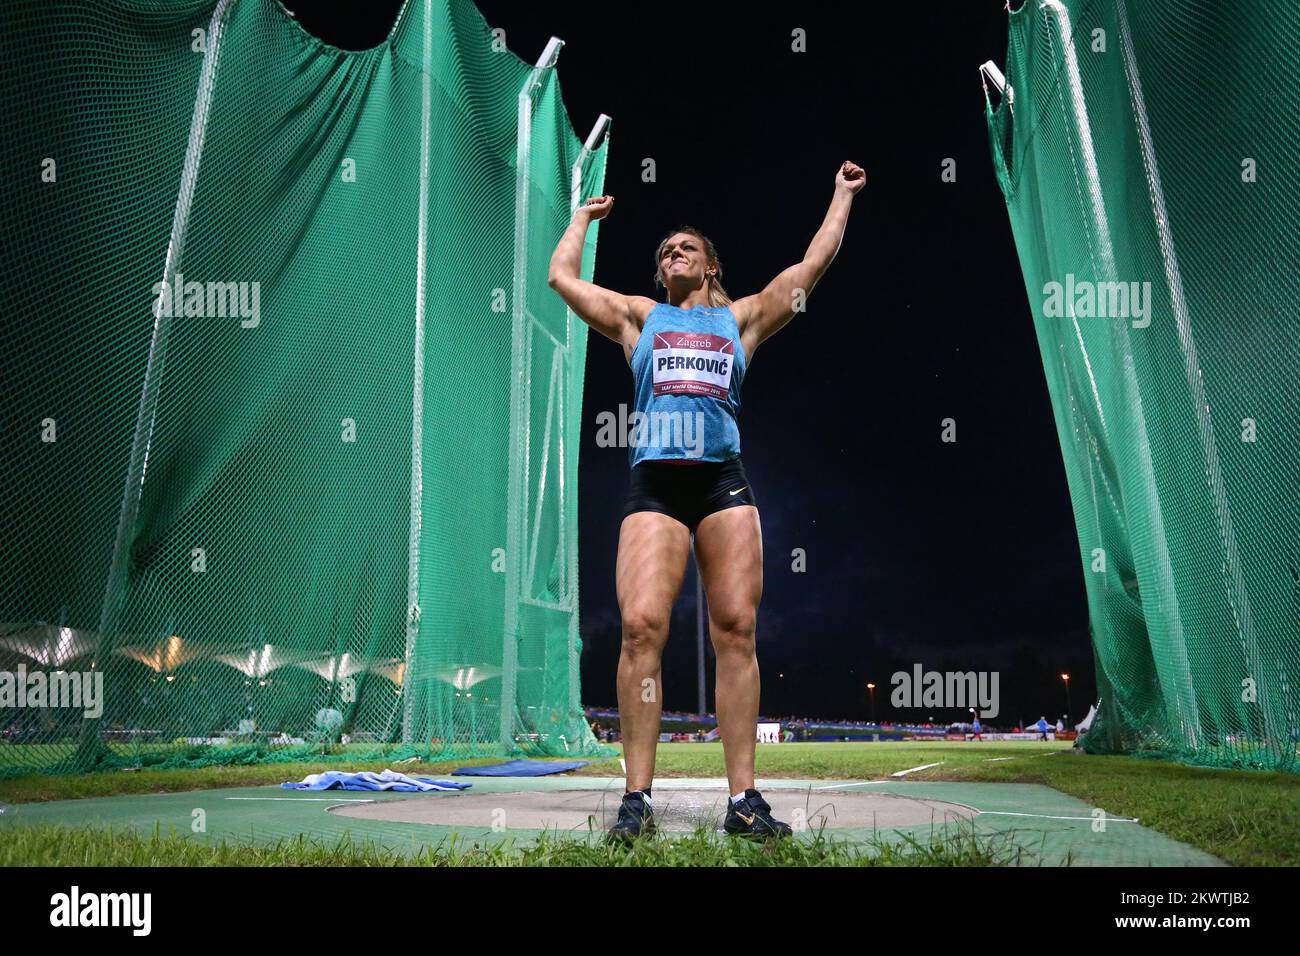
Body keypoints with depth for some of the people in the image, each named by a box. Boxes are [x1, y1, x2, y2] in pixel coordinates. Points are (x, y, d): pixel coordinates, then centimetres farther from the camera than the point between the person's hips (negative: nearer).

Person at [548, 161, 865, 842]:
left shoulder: (741, 318, 23)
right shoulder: (640, 317, 24)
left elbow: (814, 262, 26)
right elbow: (562, 276, 28)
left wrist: (842, 195, 36)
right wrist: (583, 216, 42)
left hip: (723, 480, 0)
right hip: (653, 482, 0)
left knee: (736, 631, -8)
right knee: (642, 626, -16)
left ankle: (743, 798, -4)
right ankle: (638, 796, -10)